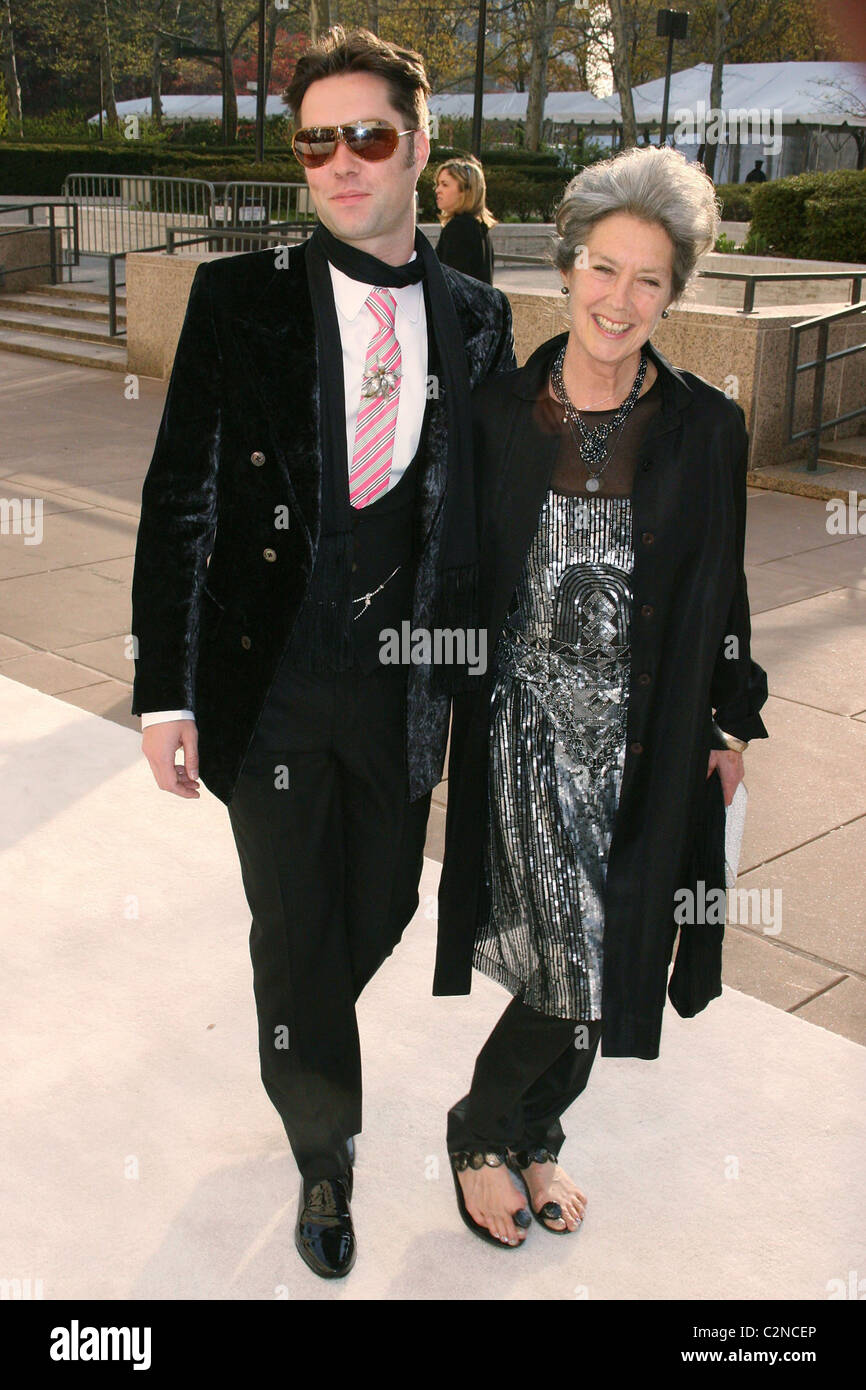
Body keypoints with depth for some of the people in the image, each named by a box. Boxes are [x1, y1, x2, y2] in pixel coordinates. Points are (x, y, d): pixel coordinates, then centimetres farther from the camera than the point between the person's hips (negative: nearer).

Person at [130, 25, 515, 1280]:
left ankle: (295, 1047, 52)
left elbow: (490, 514, 7)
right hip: (270, 679, -2)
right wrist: (166, 690, -9)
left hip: (404, 682, 3)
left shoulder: (478, 319, 3)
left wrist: (483, 669, 6)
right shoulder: (238, 298, -4)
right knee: (296, 933, 9)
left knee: (379, 915, 18)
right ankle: (324, 1157, 35)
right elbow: (179, 502, -5)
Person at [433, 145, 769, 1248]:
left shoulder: (707, 428, 0)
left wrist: (733, 721, 7)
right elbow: (453, 574, 5)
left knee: (616, 965, 9)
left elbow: (722, 591, 7)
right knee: (576, 966, -5)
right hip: (524, 728, -2)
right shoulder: (496, 413, 0)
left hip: (648, 743, 2)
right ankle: (481, 1133, 23)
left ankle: (528, 1137, 35)